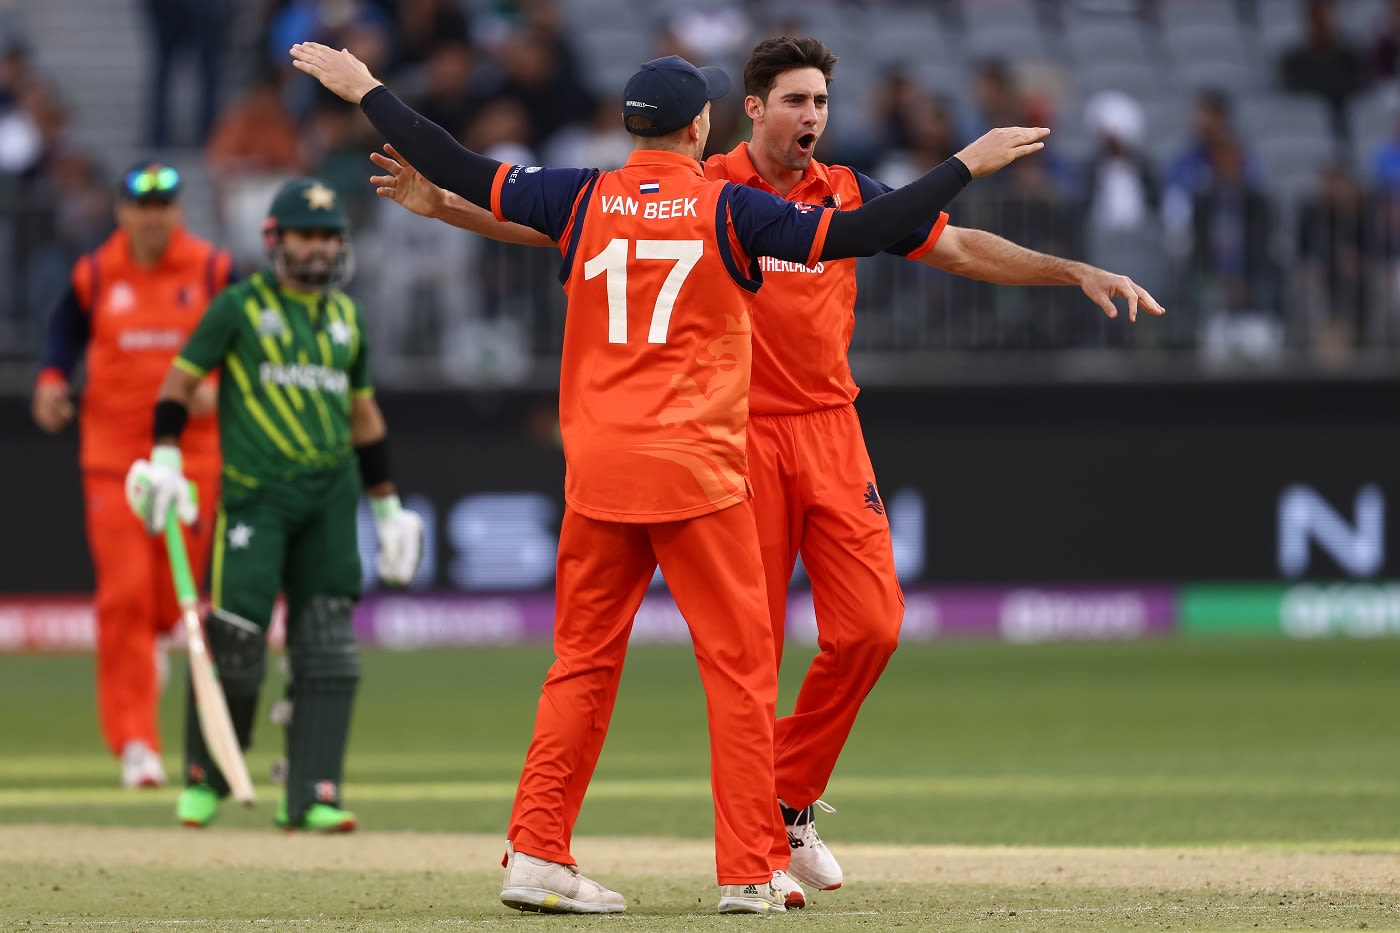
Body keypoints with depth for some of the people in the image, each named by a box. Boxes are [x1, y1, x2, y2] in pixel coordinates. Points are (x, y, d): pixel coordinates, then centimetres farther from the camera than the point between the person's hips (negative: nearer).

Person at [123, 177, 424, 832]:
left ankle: (311, 797, -3)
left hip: (331, 499, 4)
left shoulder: (346, 317, 16)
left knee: (327, 651, -3)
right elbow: (181, 378, 3)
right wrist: (166, 459, -9)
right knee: (234, 641, -9)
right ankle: (204, 780, 10)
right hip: (253, 494, -4)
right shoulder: (240, 306, 2)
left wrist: (388, 507, 21)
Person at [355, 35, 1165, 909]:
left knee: (870, 624, -8)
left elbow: (960, 247, 14)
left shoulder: (848, 194, 9)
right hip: (739, 436, -3)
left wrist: (1077, 272, 7)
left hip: (830, 430, 3)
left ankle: (790, 802, 13)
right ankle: (763, 854, 5)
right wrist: (442, 206, -9)